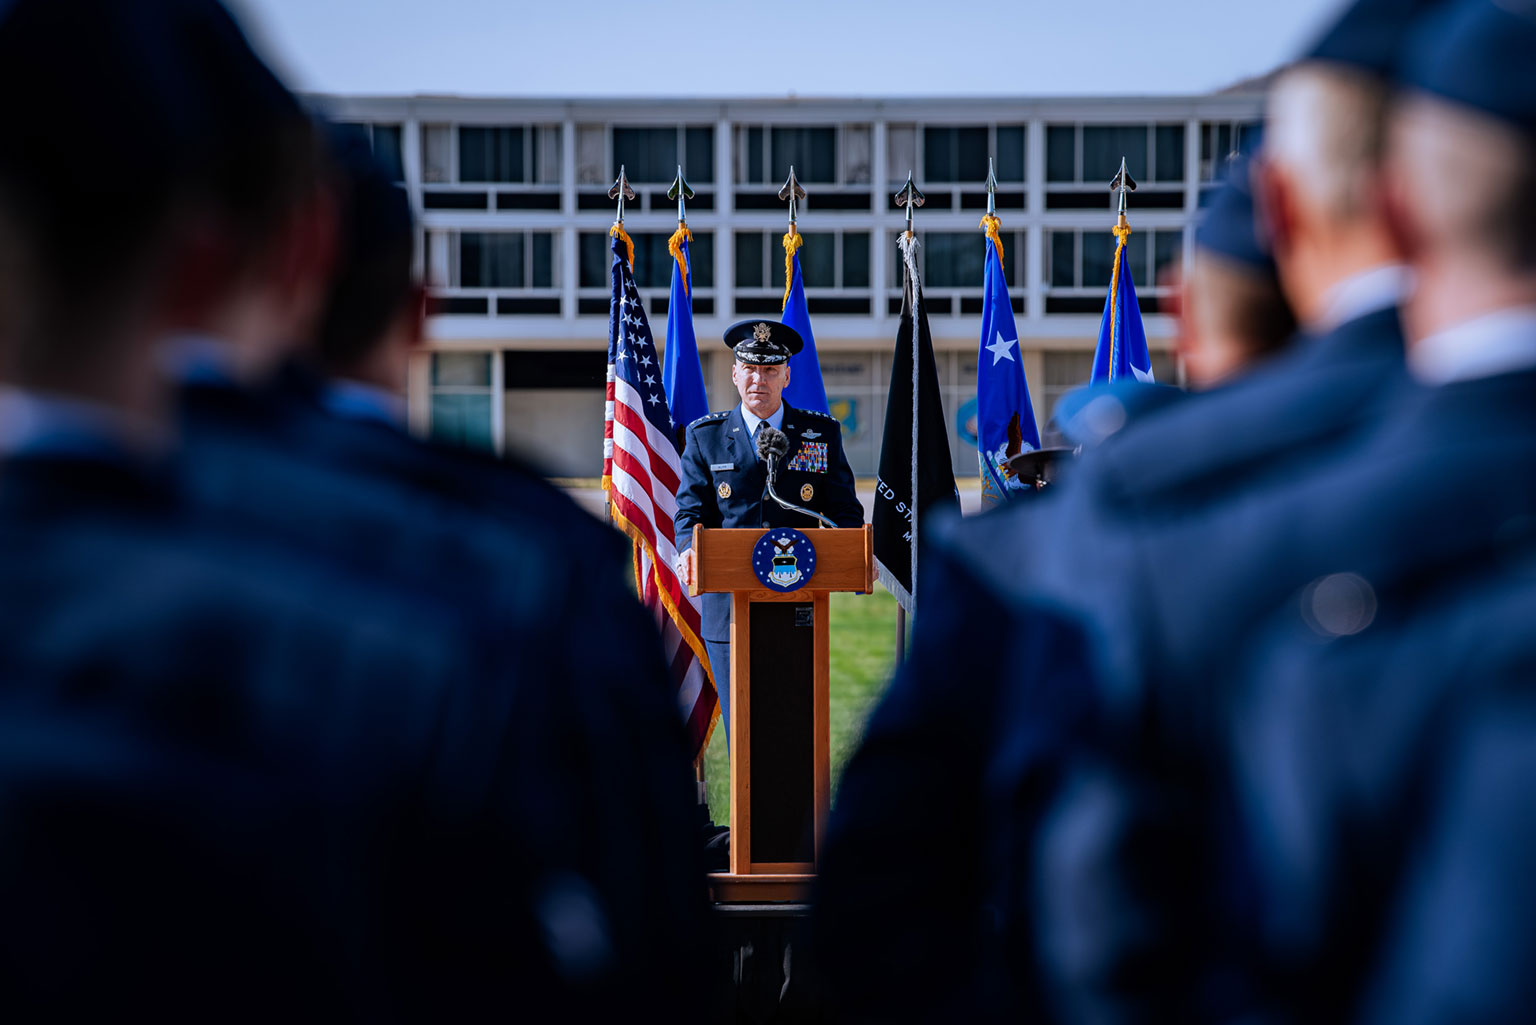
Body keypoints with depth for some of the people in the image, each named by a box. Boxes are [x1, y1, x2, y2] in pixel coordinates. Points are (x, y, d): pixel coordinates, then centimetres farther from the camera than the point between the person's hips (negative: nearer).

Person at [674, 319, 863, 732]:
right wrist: (689, 550, -19)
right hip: (730, 603, 0)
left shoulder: (821, 434, 10)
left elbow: (843, 509, 6)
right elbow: (690, 510, 3)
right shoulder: (705, 437, 9)